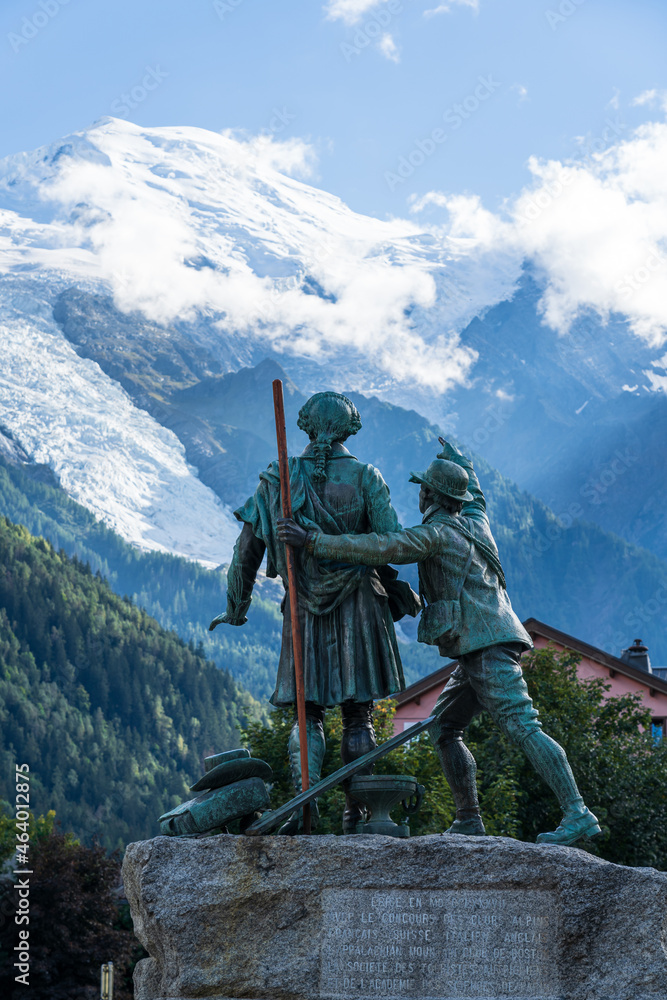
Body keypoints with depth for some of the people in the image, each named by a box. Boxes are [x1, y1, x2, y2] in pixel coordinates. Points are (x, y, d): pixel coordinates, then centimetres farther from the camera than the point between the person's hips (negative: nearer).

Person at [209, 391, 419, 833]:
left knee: (308, 710, 10)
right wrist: (395, 586, 11)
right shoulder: (365, 477, -5)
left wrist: (236, 607, 12)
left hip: (305, 608, 1)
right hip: (359, 605, -1)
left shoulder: (279, 478, 1)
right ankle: (355, 810, 9)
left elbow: (249, 547, 2)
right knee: (358, 713, 7)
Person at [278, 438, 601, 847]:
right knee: (444, 727, 12)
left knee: (522, 726, -17)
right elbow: (475, 496, 43)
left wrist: (313, 541, -18)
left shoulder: (436, 533, -8)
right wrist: (458, 458, 61)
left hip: (486, 647, -10)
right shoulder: (475, 522, 18)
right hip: (483, 651, 10)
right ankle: (469, 821, 8)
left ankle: (578, 815, -23)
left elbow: (380, 548, -19)